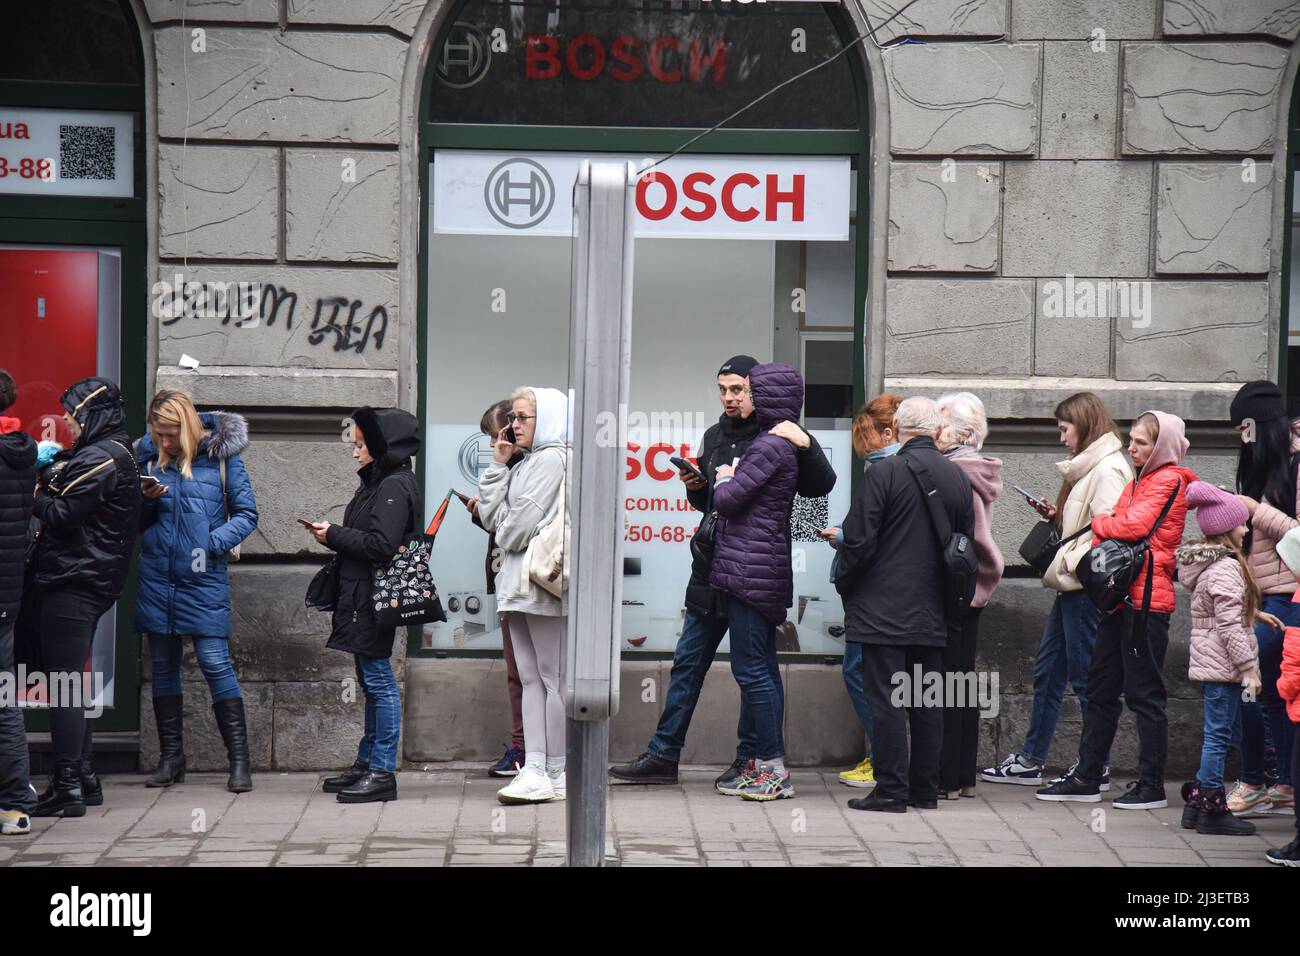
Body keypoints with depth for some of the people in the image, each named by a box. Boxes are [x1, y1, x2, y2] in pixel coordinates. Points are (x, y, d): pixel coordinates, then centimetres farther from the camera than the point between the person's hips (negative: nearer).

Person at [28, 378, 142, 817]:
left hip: (75, 581, -11)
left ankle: (68, 786, -8)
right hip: (94, 580, 11)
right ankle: (83, 777, 21)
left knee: (63, 682, -8)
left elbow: (61, 514, -18)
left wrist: (34, 494, -1)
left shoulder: (101, 459, -14)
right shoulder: (115, 454, 18)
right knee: (68, 680, 16)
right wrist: (52, 478, 3)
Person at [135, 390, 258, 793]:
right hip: (156, 578, 4)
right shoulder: (148, 454, 7)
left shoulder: (220, 454, -3)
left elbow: (247, 515, -1)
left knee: (215, 662, -8)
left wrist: (213, 544, -15)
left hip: (203, 579, -4)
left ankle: (239, 759, -2)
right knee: (163, 665, 10)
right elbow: (134, 521, 13)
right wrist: (145, 499, -8)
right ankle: (171, 757, 20)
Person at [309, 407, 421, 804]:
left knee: (379, 681, -7)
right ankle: (367, 762, 22)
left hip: (375, 597, -10)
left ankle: (382, 772, -5)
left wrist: (335, 535, -12)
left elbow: (381, 546, -22)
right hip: (362, 596, 10)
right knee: (370, 681, 15)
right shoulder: (378, 481, 16)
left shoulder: (395, 486, -14)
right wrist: (334, 535, 3)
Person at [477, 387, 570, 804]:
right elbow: (491, 516, 17)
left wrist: (505, 544, 5)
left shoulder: (552, 459, -7)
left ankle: (556, 775, -5)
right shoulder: (524, 465, 23)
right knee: (531, 679, 4)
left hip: (541, 582, -10)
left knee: (552, 677, -6)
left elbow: (524, 521, -14)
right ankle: (534, 769, 2)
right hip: (519, 583, 10)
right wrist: (498, 465, 13)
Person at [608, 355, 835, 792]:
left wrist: (806, 444, -27)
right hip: (711, 567, 7)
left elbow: (821, 485, -13)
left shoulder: (776, 439, -6)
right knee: (687, 664, 9)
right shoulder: (715, 436, 15)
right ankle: (663, 755, 15)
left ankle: (749, 759, 10)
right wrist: (695, 487, 4)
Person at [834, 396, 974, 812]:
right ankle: (925, 789, 16)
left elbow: (859, 539, -12)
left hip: (883, 608, -5)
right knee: (928, 701, 11)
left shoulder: (883, 472, -11)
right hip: (933, 613, 6)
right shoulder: (959, 478, 6)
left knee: (886, 700, -3)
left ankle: (891, 789, -3)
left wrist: (844, 585, 3)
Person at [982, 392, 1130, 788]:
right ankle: (1030, 760, 18)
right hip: (1072, 588, 10)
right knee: (1047, 671, 12)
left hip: (1087, 590, -10)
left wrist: (1069, 563, -19)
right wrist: (1057, 518, 8)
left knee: (1085, 676, -3)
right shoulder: (1087, 468, 18)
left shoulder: (1108, 470, -14)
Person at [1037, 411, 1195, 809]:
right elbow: (1115, 528, 20)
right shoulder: (1138, 481, 20)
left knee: (1143, 693, -4)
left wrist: (1100, 522, -2)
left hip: (1146, 599, -9)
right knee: (1101, 689, 11)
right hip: (1121, 596, 9)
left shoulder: (1169, 481, -7)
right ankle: (1086, 778, 16)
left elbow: (1134, 525, -19)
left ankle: (1152, 785, 3)